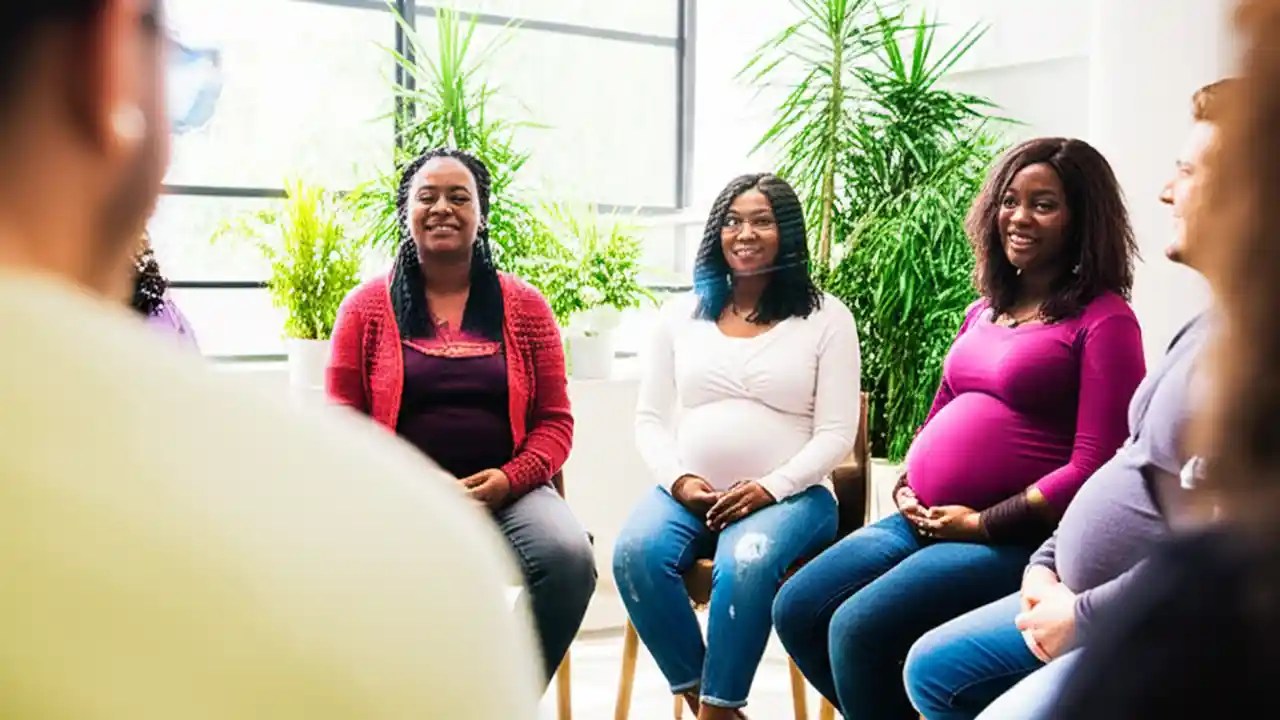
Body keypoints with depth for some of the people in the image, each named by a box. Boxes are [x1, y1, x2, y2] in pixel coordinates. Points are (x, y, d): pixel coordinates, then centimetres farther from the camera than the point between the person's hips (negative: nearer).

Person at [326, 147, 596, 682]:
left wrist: (509, 479, -10)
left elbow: (554, 421, 8)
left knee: (568, 556, -28)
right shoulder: (366, 308, 8)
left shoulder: (525, 307, 9)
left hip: (507, 492, 1)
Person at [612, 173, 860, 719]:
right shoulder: (680, 314, 14)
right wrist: (678, 480, -8)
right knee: (635, 553, -29)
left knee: (744, 563, -36)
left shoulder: (826, 317, 5)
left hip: (791, 495, -3)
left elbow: (836, 433, -2)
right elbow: (650, 419, 11)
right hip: (689, 494, 3)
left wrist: (771, 487, -16)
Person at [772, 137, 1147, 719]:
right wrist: (906, 490, 6)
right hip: (924, 520, 8)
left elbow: (1093, 467, -15)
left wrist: (981, 524, -14)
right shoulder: (985, 312, 15)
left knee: (860, 628, -22)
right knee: (796, 611, -1)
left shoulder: (1103, 320, -8)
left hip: (1012, 539, -8)